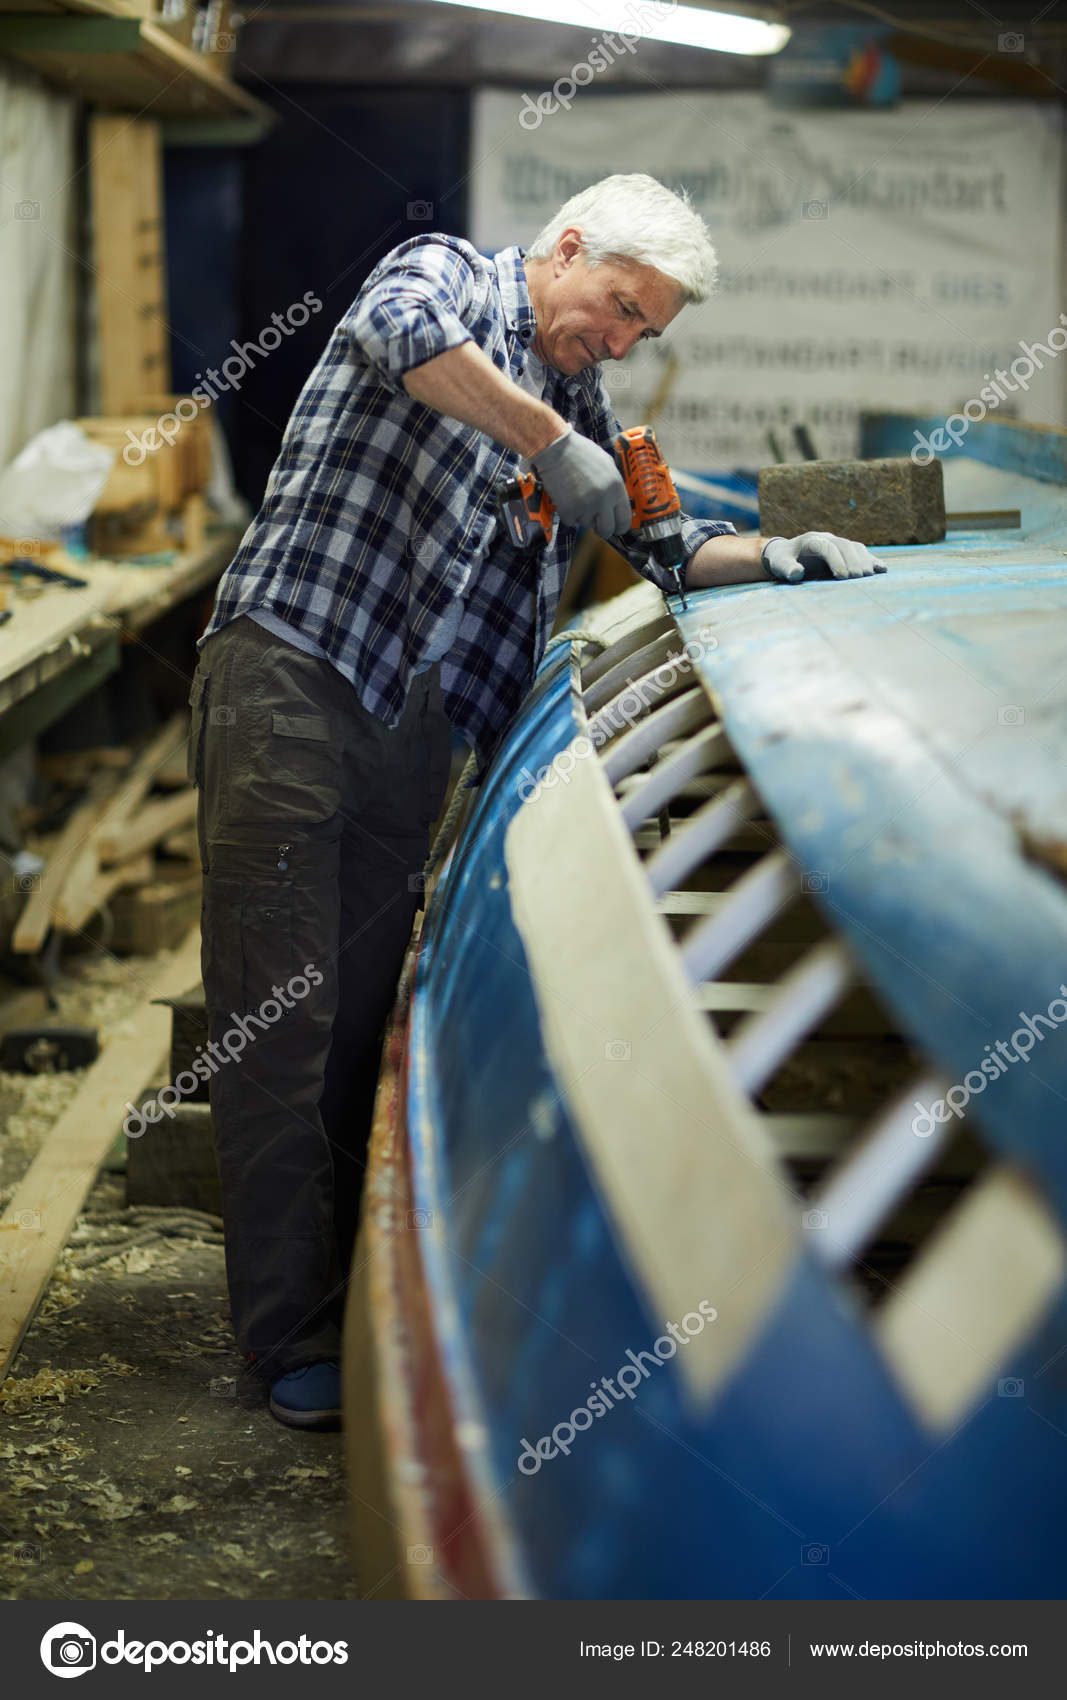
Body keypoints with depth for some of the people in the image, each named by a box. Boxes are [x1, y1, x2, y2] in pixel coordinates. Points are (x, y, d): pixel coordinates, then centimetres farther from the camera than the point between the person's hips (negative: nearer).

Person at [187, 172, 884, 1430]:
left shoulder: (577, 405, 22)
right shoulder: (444, 273, 2)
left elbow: (654, 544, 27)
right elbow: (401, 336, -23)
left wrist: (776, 556, 10)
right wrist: (554, 448, -21)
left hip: (409, 724, 7)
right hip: (289, 674, -7)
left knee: (365, 1016, 7)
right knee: (279, 1016, -6)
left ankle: (353, 1293, 14)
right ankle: (293, 1337, -2)